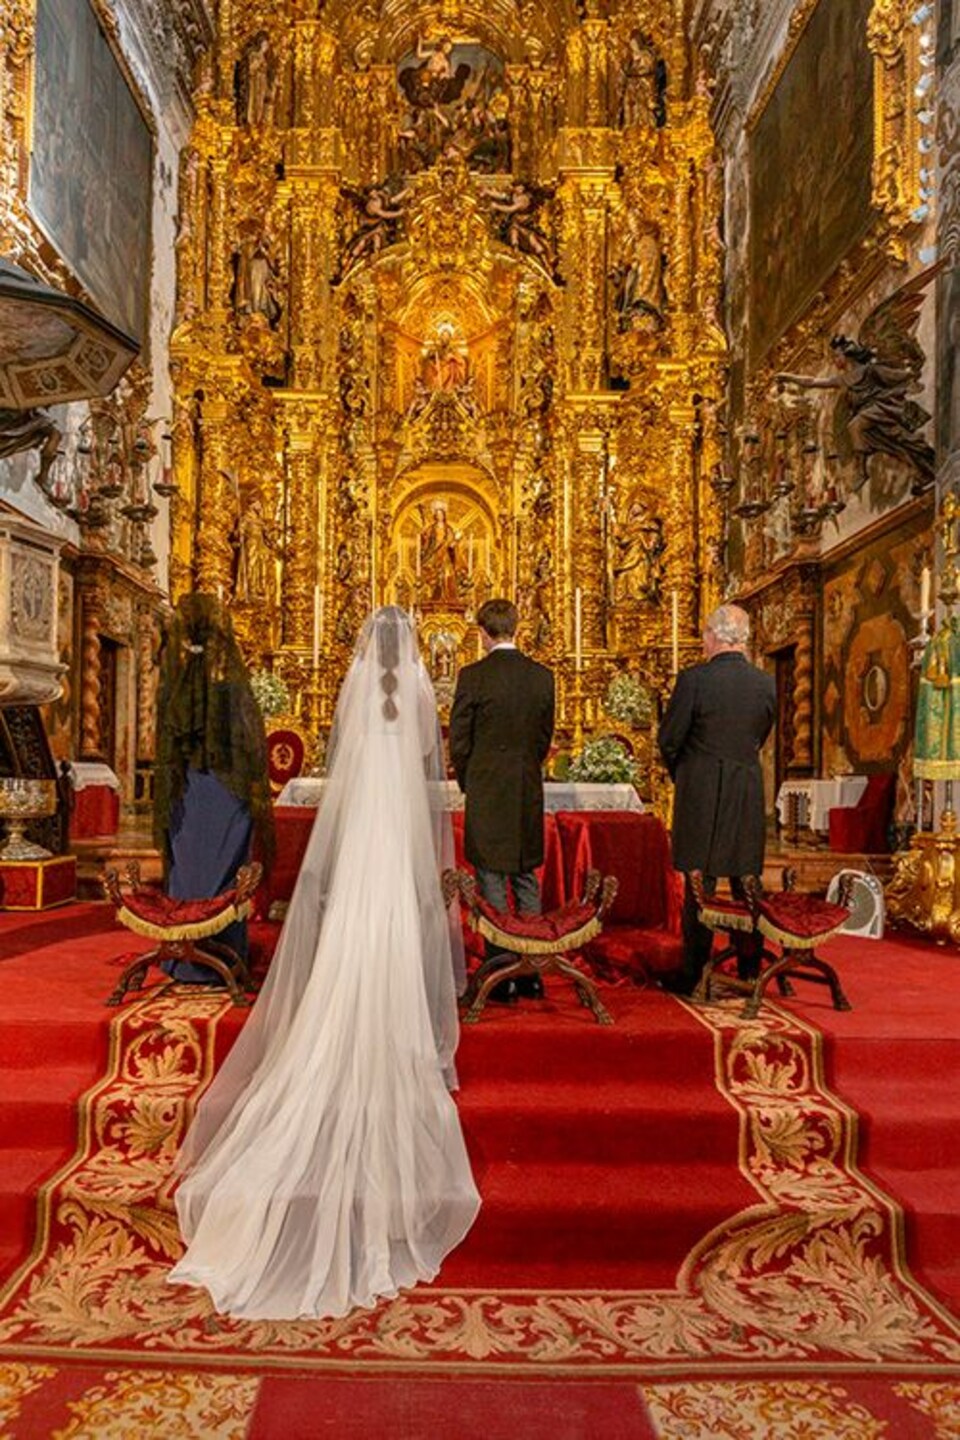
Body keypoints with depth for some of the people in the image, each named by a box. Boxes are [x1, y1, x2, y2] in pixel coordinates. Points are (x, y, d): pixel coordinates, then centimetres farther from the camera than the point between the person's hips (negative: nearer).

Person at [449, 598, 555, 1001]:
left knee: (492, 886, 3)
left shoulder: (473, 676, -10)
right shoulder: (542, 676, 3)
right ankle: (531, 972, 21)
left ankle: (502, 977, 7)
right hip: (529, 794, 5)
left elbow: (458, 740, -6)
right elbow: (545, 737, 10)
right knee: (527, 881, 14)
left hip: (486, 793, -4)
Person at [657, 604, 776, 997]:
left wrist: (678, 774, 12)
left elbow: (668, 740, -7)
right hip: (749, 795, 4)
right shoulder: (766, 683, 1)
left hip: (700, 793, -4)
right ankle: (750, 972, 22)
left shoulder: (693, 680, -13)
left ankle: (694, 975, 11)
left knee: (699, 885, 4)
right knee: (746, 883, 13)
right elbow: (760, 737, 11)